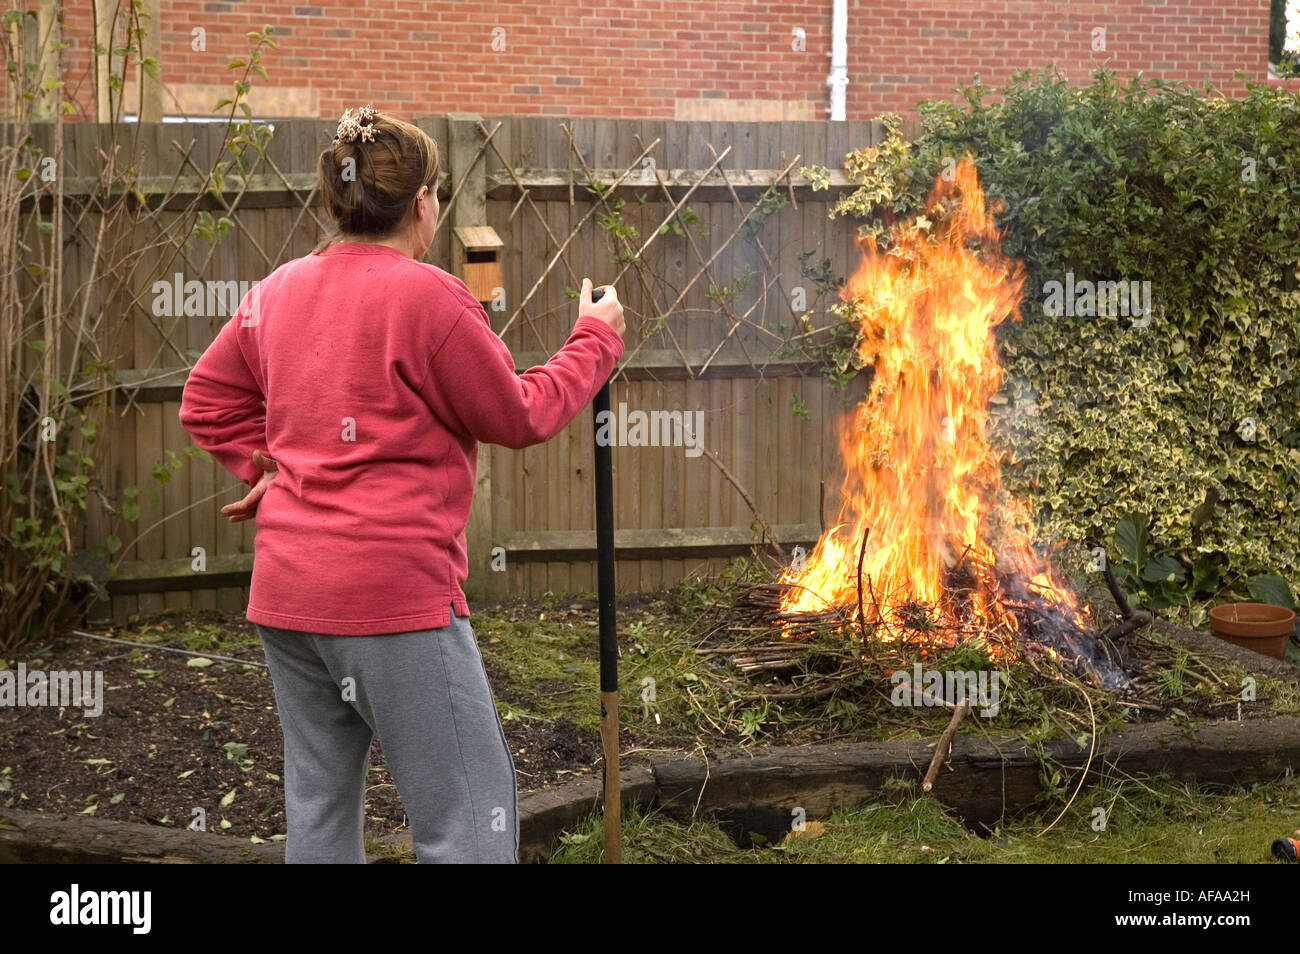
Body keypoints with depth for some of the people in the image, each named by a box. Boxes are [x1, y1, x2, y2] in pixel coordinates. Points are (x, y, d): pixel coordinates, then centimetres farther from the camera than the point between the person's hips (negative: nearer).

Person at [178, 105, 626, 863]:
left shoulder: (277, 292, 9)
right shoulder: (429, 296, -12)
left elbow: (207, 403, 17)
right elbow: (521, 417, -4)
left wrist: (268, 465, 11)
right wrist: (596, 342, 8)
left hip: (286, 592, 8)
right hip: (394, 589, -8)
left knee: (320, 802, 17)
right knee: (470, 813, 0)